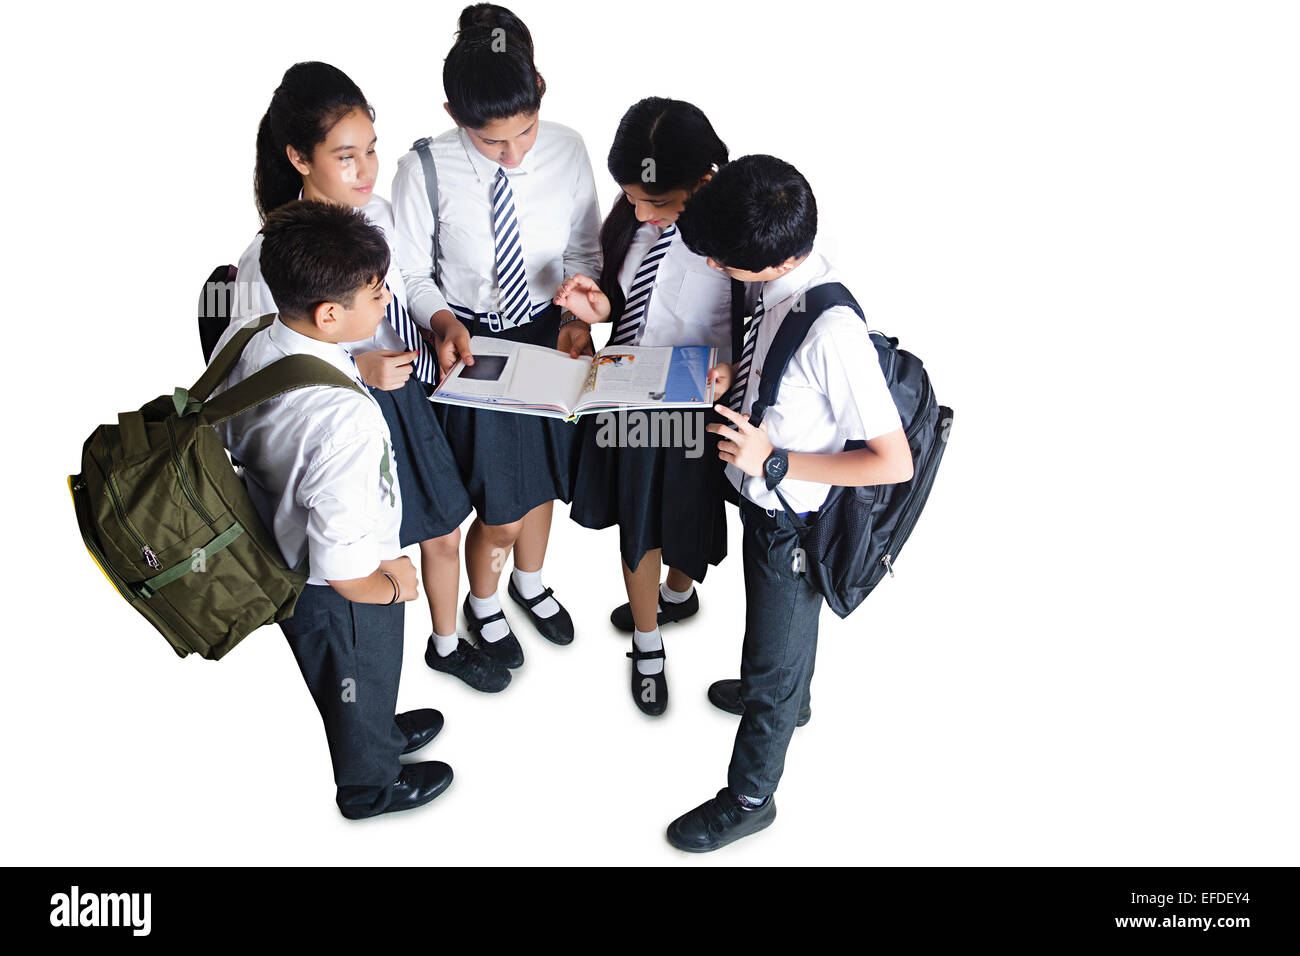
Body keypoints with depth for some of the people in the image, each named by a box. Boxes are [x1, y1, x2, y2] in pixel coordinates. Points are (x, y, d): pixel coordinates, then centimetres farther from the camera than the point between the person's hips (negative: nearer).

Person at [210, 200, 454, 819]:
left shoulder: (251, 349, -15)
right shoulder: (346, 418, -41)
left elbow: (227, 438, 5)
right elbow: (344, 568, -38)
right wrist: (394, 586, -16)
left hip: (278, 555, 7)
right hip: (340, 603, -7)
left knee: (345, 681, 34)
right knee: (360, 684, 24)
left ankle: (379, 733, 63)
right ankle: (370, 784, 53)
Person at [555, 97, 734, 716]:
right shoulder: (633, 217, -9)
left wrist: (732, 370, -35)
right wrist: (601, 307, -13)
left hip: (696, 409, -4)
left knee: (687, 520, 21)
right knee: (636, 523, 21)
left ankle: (678, 591, 56)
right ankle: (647, 645, 46)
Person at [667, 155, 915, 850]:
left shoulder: (832, 331, -36)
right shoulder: (782, 278, -11)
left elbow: (894, 462, -29)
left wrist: (774, 462, -29)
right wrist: (734, 370, -7)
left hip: (794, 524, -8)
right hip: (762, 499, 8)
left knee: (771, 668, 14)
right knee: (779, 627, 34)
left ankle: (749, 798, 37)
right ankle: (785, 692, 63)